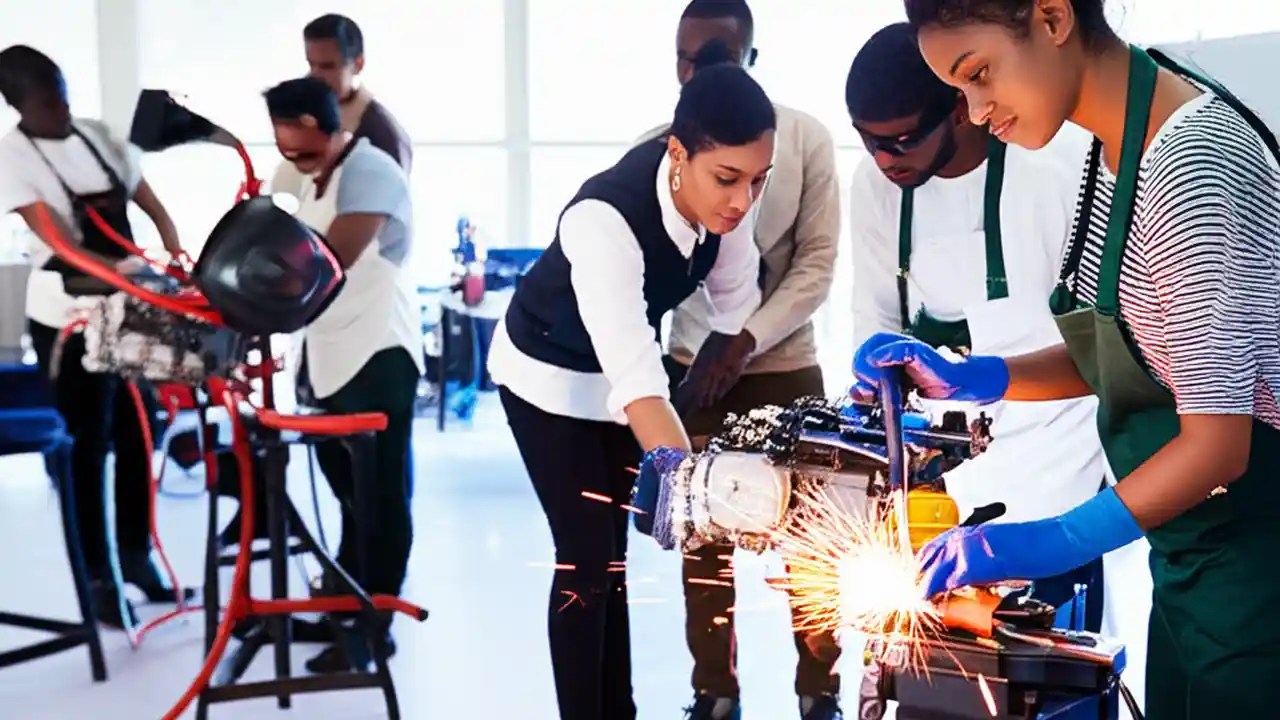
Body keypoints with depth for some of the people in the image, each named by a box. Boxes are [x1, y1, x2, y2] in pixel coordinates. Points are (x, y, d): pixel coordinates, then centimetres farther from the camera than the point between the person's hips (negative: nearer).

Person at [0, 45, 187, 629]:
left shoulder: (97, 136, 5)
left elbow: (154, 208, 10)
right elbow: (58, 241, -24)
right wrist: (124, 268, -39)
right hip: (67, 319, -5)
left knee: (135, 436, 13)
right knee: (86, 447, 3)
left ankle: (136, 553, 28)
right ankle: (99, 577, 14)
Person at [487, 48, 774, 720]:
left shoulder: (721, 192, -22)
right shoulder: (604, 219, -41)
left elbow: (736, 304, -6)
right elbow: (635, 379, -49)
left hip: (623, 368, 6)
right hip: (550, 376, -6)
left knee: (613, 551, 14)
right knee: (586, 558, -5)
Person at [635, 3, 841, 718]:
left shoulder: (805, 138, -6)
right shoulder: (657, 148, -5)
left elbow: (818, 263, -6)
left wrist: (744, 340, -17)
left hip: (785, 365, 0)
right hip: (694, 367, 1)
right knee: (703, 539, 6)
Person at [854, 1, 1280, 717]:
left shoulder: (1189, 167, -25)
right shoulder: (1115, 149, 3)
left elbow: (1217, 443, -24)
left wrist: (1054, 542, -24)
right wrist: (972, 379, 0)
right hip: (1192, 551, 8)